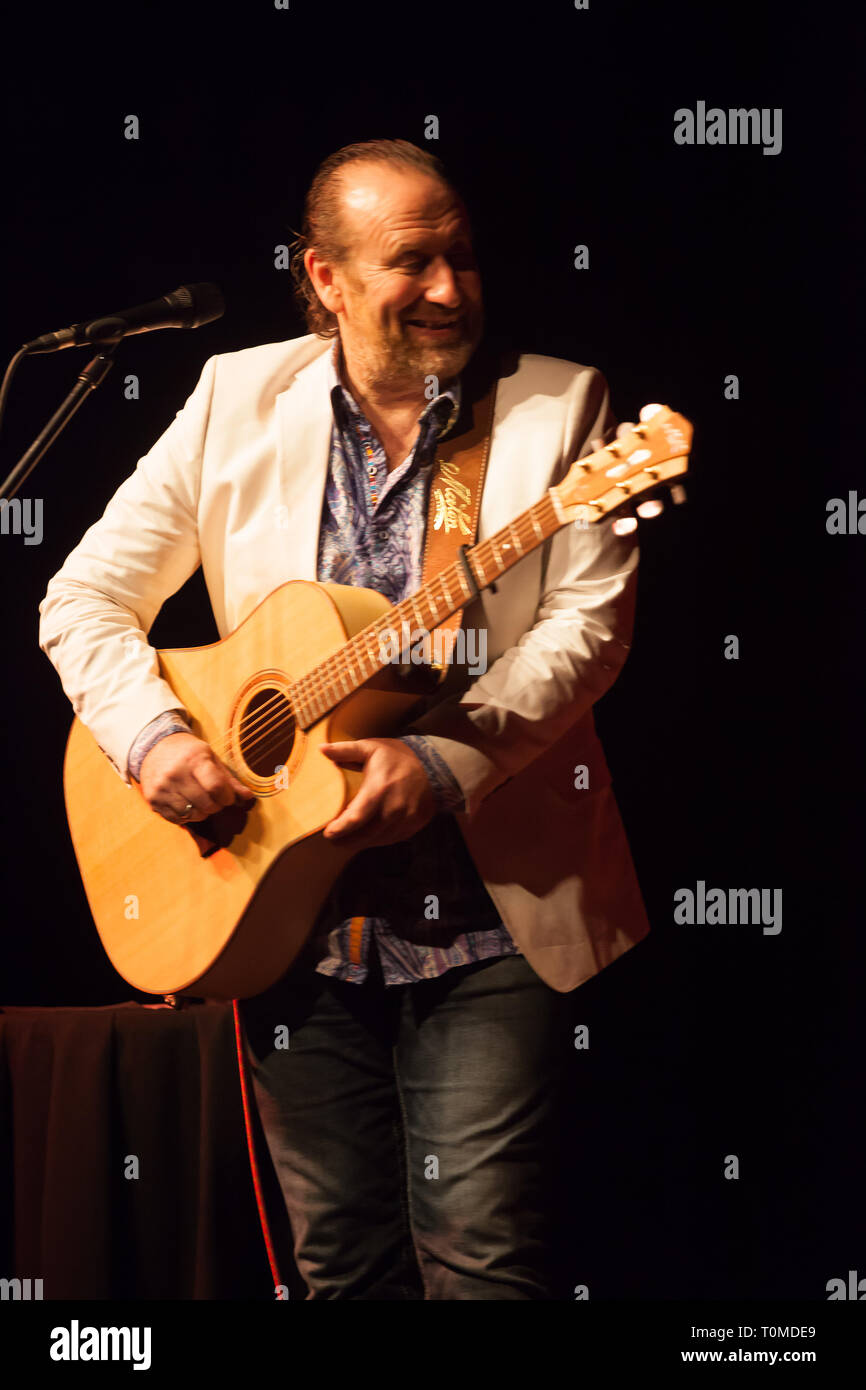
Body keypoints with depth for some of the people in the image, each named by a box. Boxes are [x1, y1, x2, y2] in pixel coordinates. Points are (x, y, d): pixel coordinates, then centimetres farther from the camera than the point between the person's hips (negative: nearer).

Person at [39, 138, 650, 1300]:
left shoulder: (556, 406, 1)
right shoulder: (239, 399, 7)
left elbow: (591, 621, -9)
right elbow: (87, 595, 7)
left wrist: (443, 764, -22)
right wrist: (152, 735, -11)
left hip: (488, 910, -2)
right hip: (288, 909, 2)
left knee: (483, 1253, -6)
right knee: (342, 1258, 9)